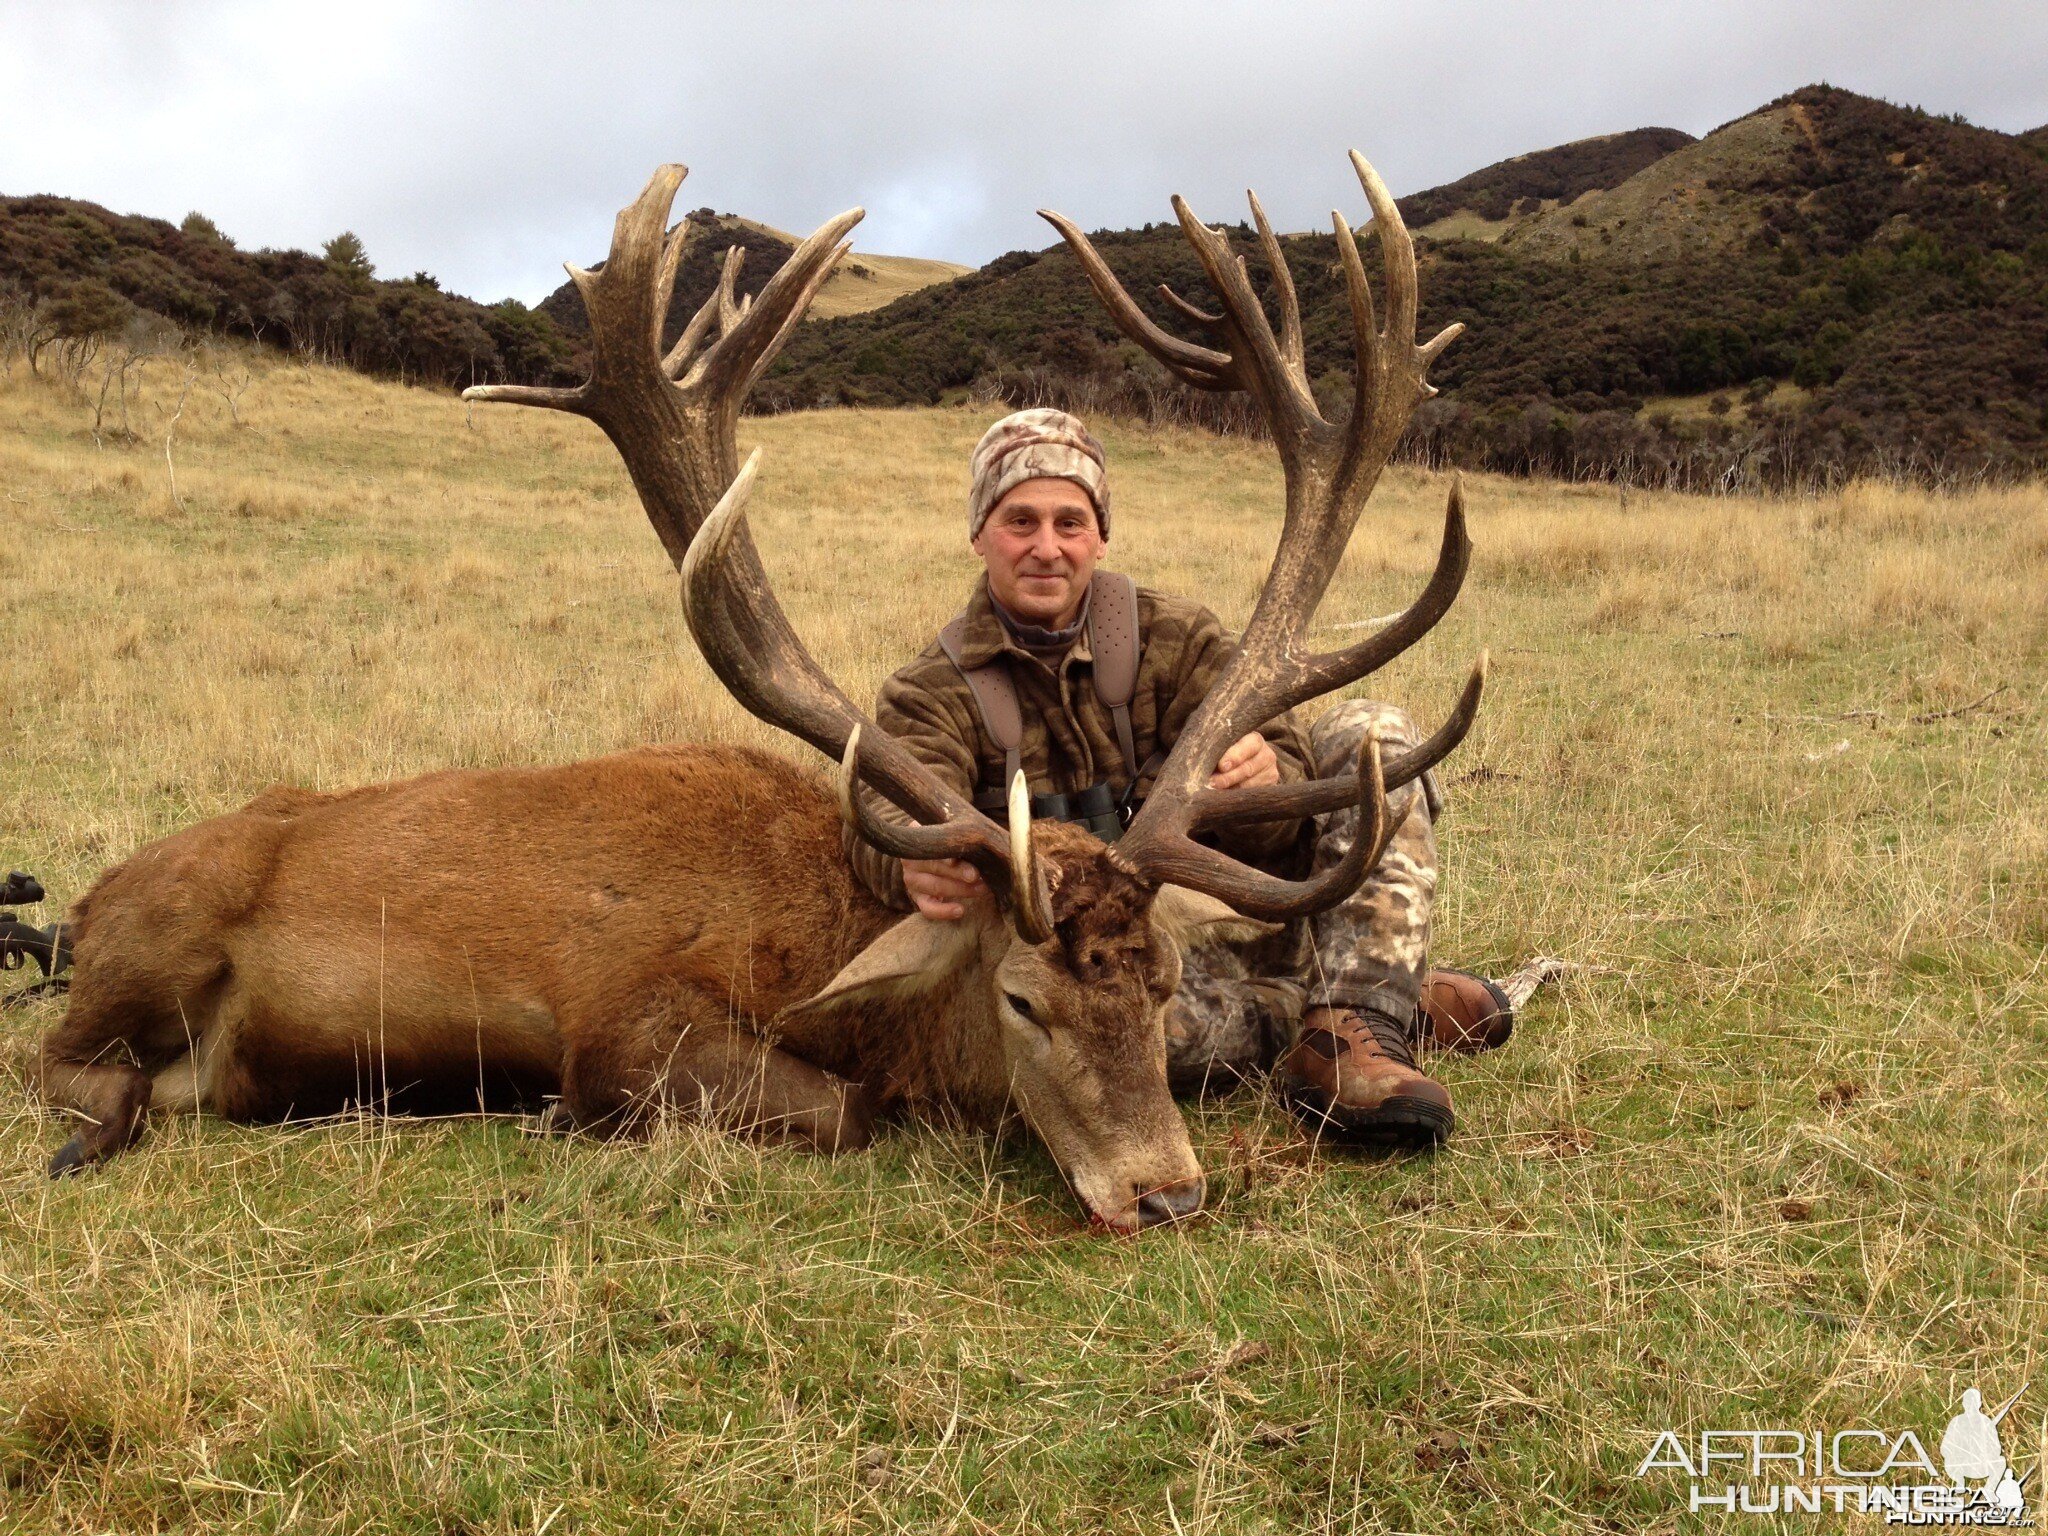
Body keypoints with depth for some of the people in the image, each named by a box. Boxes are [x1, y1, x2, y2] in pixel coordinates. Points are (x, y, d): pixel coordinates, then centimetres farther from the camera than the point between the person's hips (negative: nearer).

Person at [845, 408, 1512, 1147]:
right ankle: (1398, 1000, -16)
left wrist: (1267, 779, -38)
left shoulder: (1172, 637, 5)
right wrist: (918, 866, -47)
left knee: (1369, 732, -12)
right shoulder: (933, 693, 1)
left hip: (1237, 915, 2)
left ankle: (1349, 1033, -25)